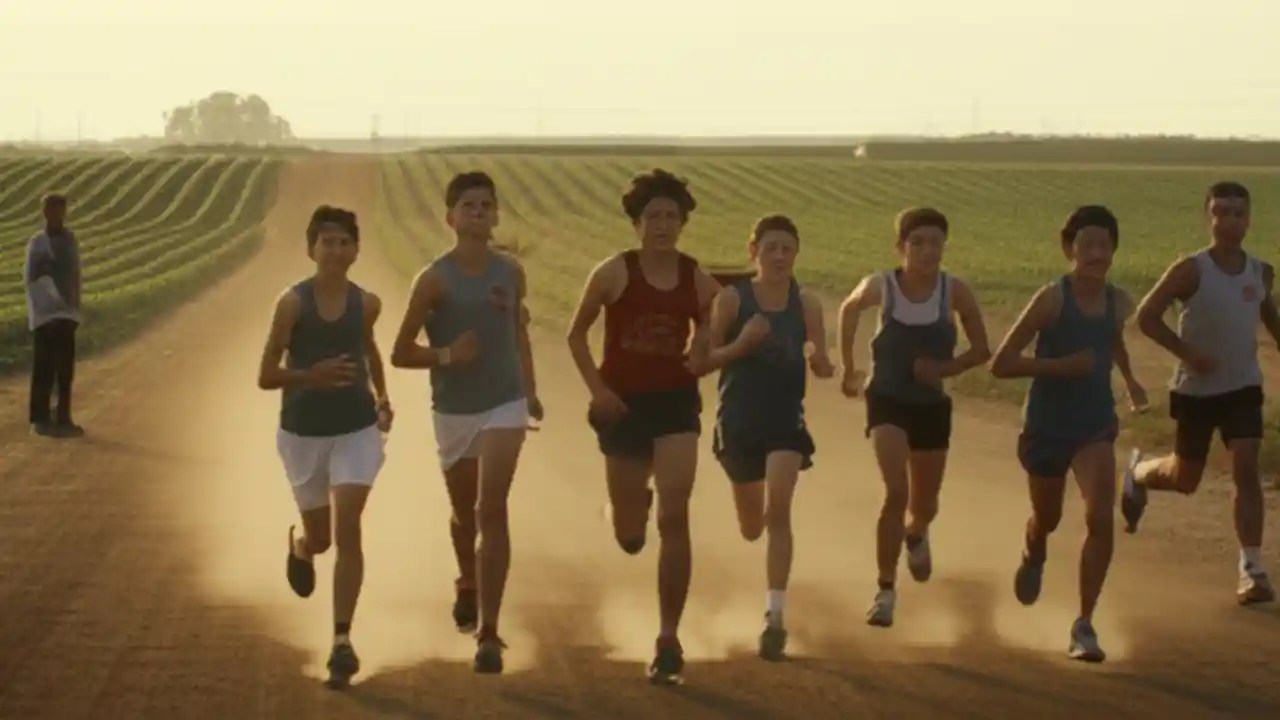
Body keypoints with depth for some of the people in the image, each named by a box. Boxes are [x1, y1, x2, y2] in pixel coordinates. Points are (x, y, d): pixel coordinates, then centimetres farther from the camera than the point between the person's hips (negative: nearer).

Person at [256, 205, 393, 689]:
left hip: (357, 431, 1)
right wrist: (310, 375, -31)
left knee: (347, 530, -12)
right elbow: (265, 377, -13)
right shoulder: (293, 303, -13)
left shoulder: (366, 304, -2)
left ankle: (342, 641, -10)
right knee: (321, 537, 12)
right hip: (303, 432, -1)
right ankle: (300, 547, 52)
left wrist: (382, 397, 14)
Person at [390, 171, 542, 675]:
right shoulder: (435, 279, -10)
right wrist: (446, 356, -25)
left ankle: (489, 633, -14)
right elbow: (400, 353, -8)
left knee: (492, 510, -12)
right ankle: (467, 586, 50)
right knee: (464, 513, 18)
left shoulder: (511, 272, 1)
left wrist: (530, 390, 15)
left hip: (504, 406, 0)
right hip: (453, 411, 0)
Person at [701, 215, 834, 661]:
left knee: (778, 508, -18)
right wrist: (742, 343, -24)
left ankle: (775, 616, -16)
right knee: (751, 529, 13)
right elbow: (704, 361, -7)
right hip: (739, 421, 0)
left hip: (786, 422, 0)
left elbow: (821, 364, 6)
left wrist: (822, 365, -17)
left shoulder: (807, 305, -2)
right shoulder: (732, 299, -7)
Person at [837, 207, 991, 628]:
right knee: (896, 492, -21)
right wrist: (849, 368, 14)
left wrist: (945, 367, -21)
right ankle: (886, 590, -13)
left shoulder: (955, 291, -12)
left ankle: (916, 535, 54)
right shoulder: (881, 287, -13)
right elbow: (849, 309, 10)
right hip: (888, 402, -2)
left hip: (931, 405, 2)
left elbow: (981, 350, -3)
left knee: (925, 507, 16)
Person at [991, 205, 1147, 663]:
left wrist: (1129, 379, 28)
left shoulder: (1119, 303, -4)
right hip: (1046, 427, -2)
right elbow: (1001, 364, -20)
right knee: (1047, 518, 19)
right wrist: (1062, 364, -27)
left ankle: (1084, 625, -10)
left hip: (1095, 426, 2)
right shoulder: (1052, 299, -19)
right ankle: (1032, 560, 57)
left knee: (1101, 517, -19)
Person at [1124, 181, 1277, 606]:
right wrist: (1187, 352, -22)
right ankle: (1138, 472, 45)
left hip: (1243, 387, 3)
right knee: (1185, 480, 10)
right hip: (1195, 390, -3)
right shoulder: (1191, 271, -16)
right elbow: (1146, 317, -14)